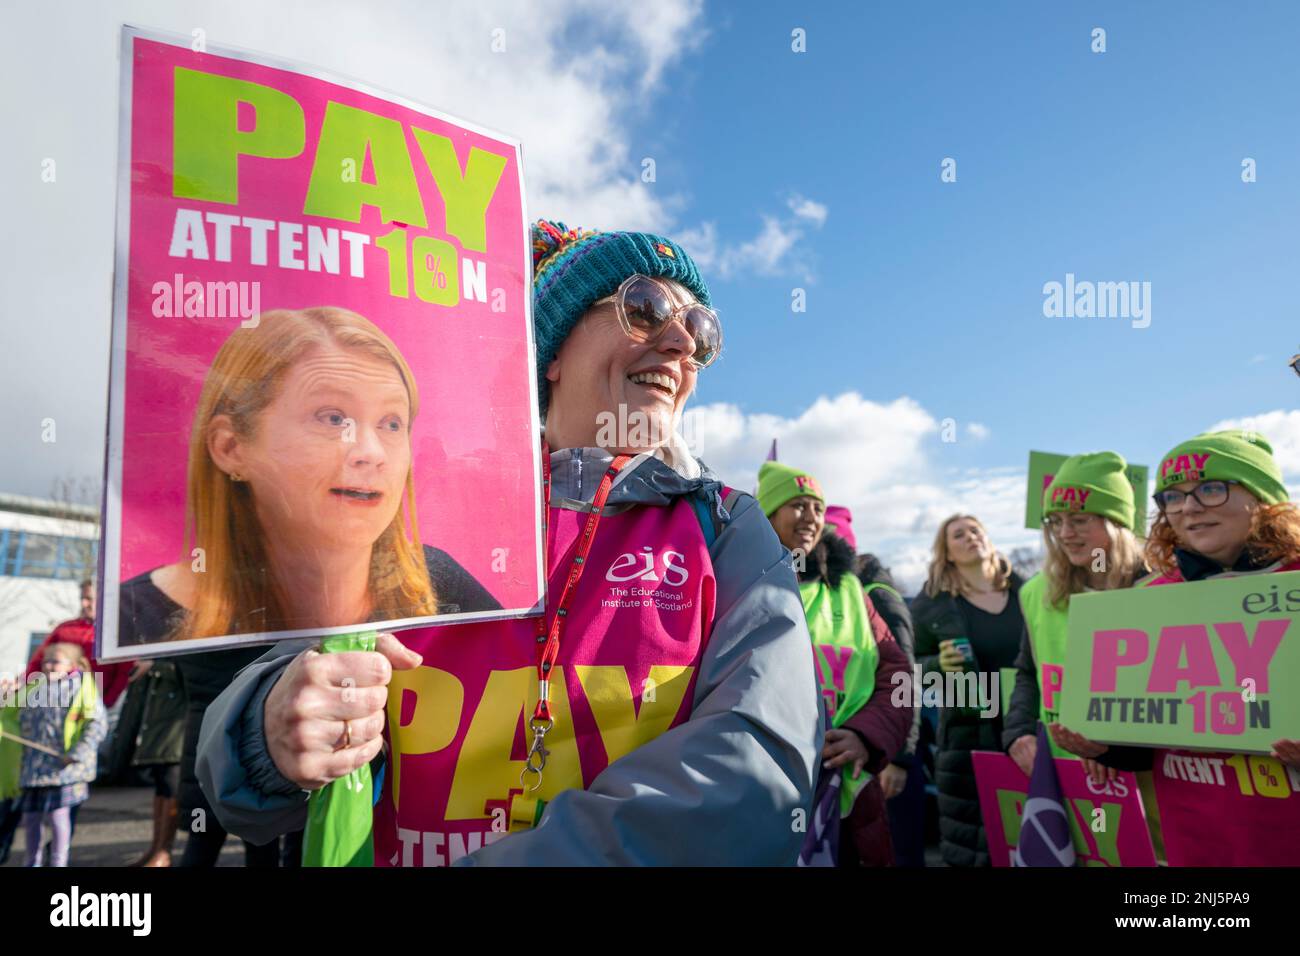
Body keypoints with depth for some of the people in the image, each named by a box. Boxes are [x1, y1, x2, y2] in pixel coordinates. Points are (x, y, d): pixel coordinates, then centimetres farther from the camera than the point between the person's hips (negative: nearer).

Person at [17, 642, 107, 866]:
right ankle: (33, 862, 29)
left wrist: (77, 753, -18)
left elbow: (97, 723, -12)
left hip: (63, 766, -6)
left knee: (58, 815, -5)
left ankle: (58, 863, 9)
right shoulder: (35, 690, 14)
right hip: (33, 767, 6)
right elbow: (23, 721, 24)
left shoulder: (80, 686, -6)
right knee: (30, 817, 13)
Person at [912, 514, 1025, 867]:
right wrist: (939, 665, -17)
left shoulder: (1023, 590, 5)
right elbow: (912, 668, 3)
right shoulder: (931, 602, -2)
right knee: (968, 843, 3)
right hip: (967, 733, -2)